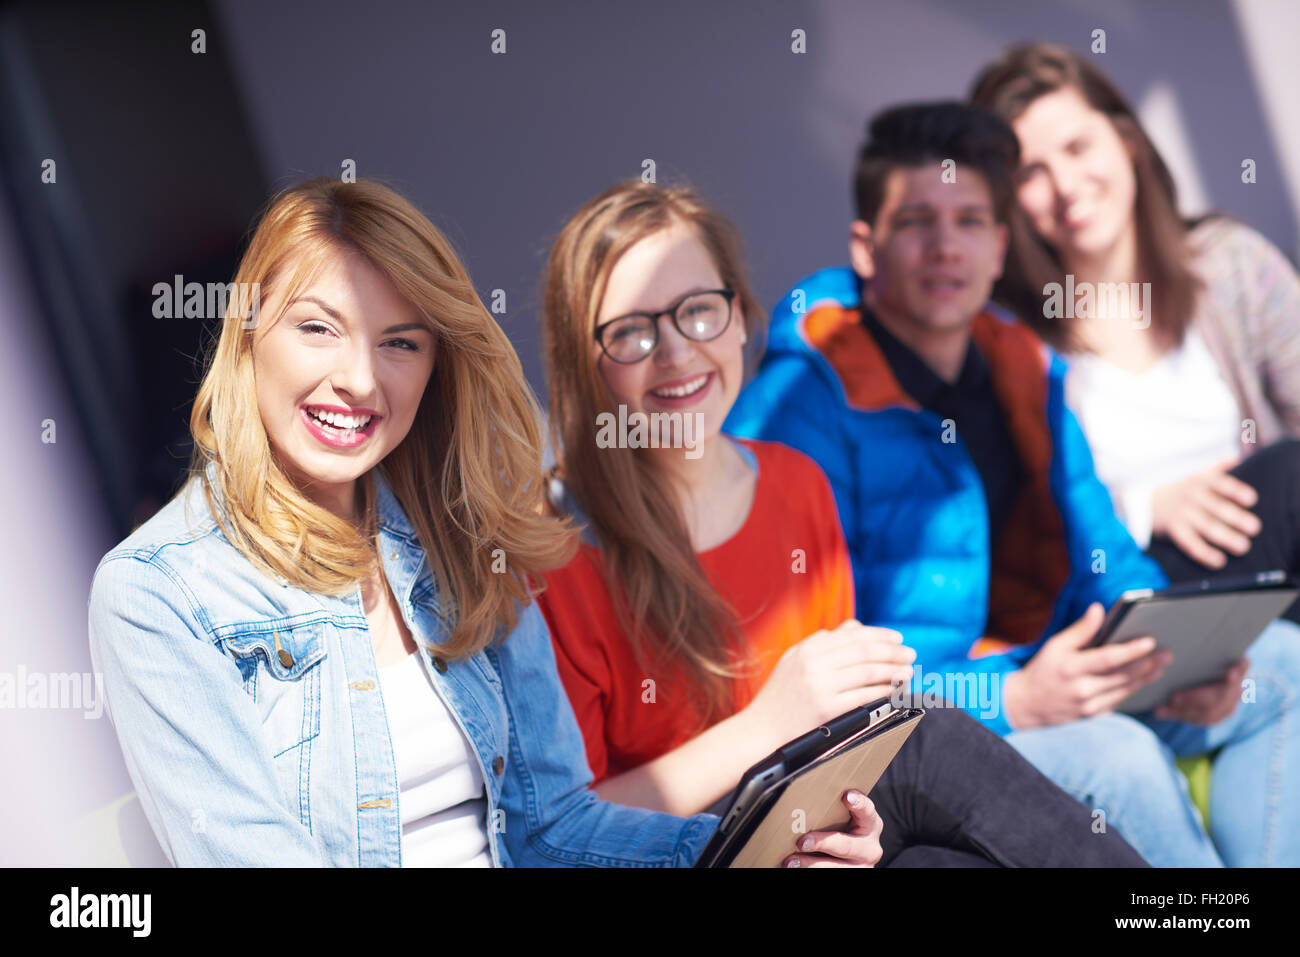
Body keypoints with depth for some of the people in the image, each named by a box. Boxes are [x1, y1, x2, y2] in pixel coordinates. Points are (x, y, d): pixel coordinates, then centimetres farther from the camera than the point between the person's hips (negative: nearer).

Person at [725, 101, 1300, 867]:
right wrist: (1012, 701, -29)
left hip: (1040, 686, 9)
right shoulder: (802, 401, -15)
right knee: (1113, 757, -32)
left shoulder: (1024, 368, 11)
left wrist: (1180, 655, -6)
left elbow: (1103, 557, 16)